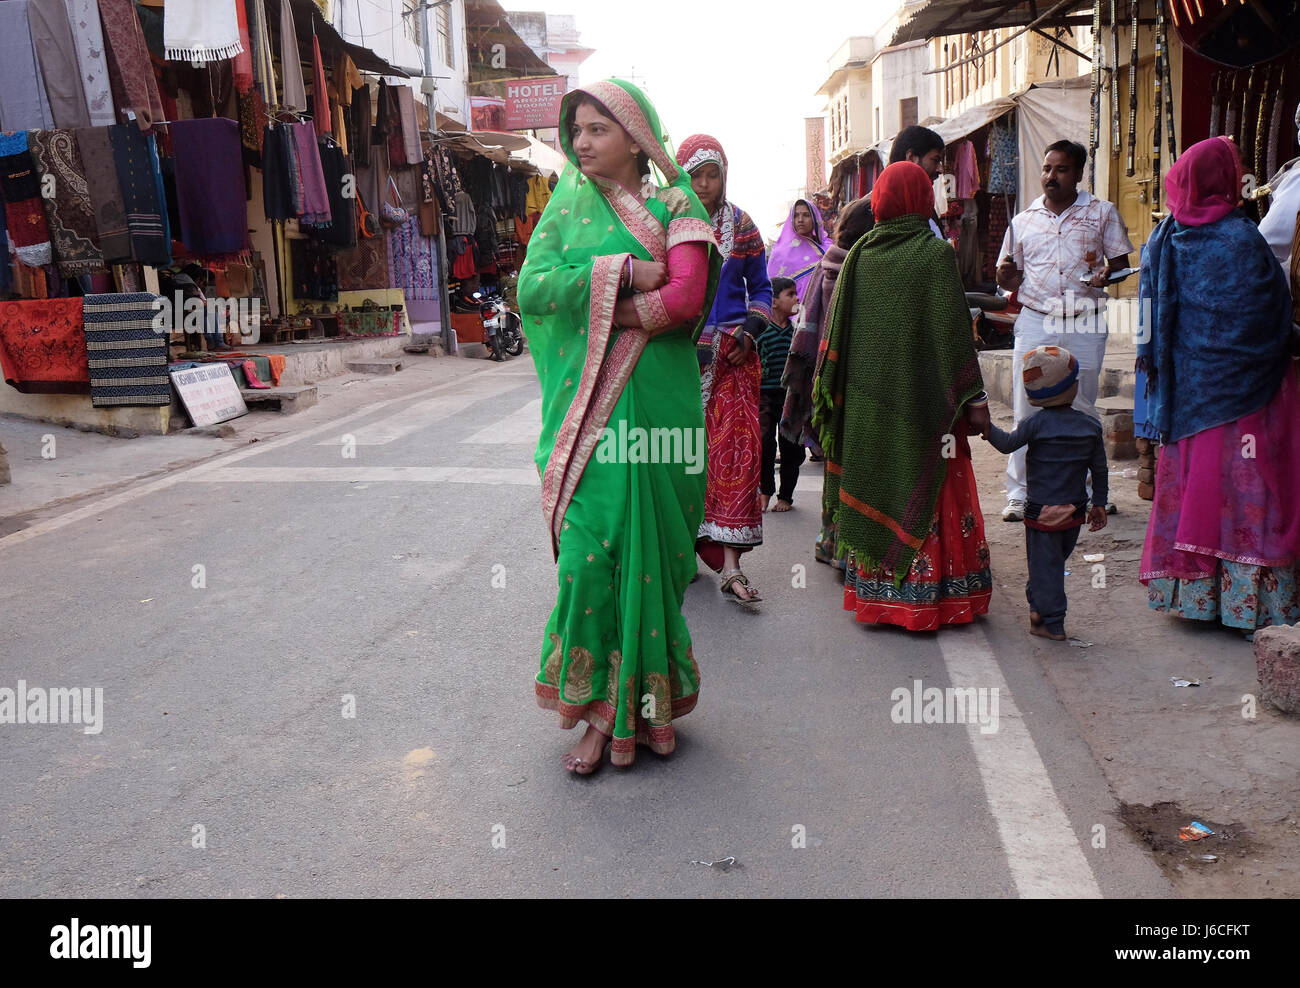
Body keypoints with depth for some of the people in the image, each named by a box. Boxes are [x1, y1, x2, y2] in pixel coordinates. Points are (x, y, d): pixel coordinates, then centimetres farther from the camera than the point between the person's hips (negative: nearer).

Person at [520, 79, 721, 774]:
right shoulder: (567, 205, 12)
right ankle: (600, 711, 5)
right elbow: (532, 288, -4)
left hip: (657, 404, -1)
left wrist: (592, 306, -10)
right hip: (589, 407, 2)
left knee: (650, 548, 2)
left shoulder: (674, 209, 5)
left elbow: (685, 298, -13)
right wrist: (627, 273, -10)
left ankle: (646, 700, 17)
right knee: (590, 549, -4)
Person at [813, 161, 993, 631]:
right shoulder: (935, 252, -8)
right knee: (924, 490, 4)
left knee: (876, 484, 12)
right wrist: (974, 398, -7)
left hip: (868, 398, 4)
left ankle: (874, 591, 19)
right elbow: (953, 331, -11)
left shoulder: (860, 252, 2)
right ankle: (928, 593, 9)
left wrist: (830, 391, 13)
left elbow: (838, 326, 5)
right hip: (922, 396, -4)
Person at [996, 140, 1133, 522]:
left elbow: (1121, 262, 7)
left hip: (1085, 325, 0)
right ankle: (1019, 493, 6)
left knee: (1082, 412, 7)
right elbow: (1009, 279, 15)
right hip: (1035, 322, 1)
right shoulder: (1023, 221, 12)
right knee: (1027, 411, -2)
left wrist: (1106, 274, -15)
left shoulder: (1102, 213, 8)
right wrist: (1006, 275, -9)